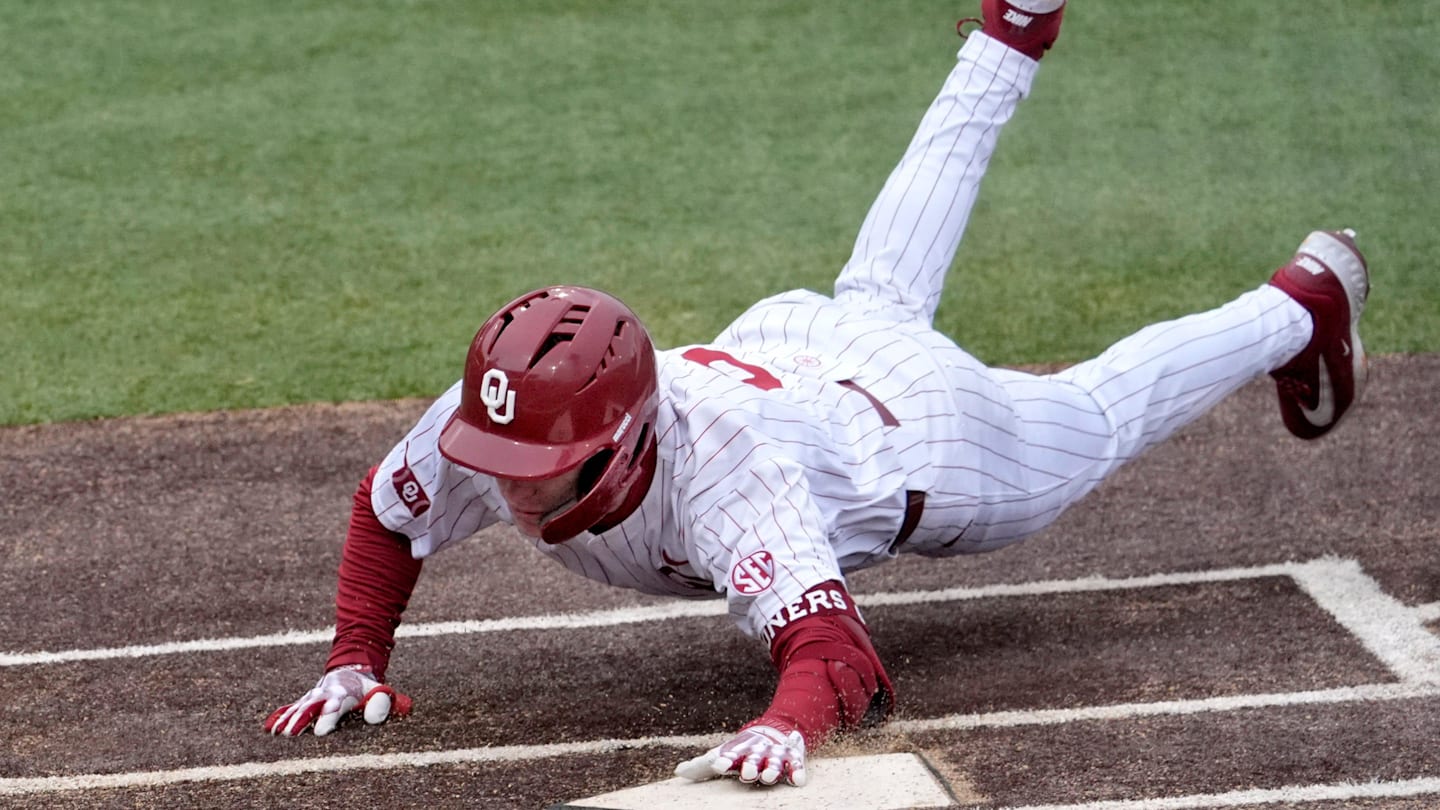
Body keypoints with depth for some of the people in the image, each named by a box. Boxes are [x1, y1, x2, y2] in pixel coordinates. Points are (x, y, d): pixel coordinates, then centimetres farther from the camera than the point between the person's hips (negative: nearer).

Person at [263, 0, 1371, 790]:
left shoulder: (722, 471, -52)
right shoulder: (491, 422, -35)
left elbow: (841, 655, -61)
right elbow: (383, 515, -13)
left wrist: (784, 725, -82)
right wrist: (357, 657, -24)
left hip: (921, 432, -6)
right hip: (783, 335, 6)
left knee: (1095, 413, 23)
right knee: (879, 287, 37)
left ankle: (1306, 303, 49)